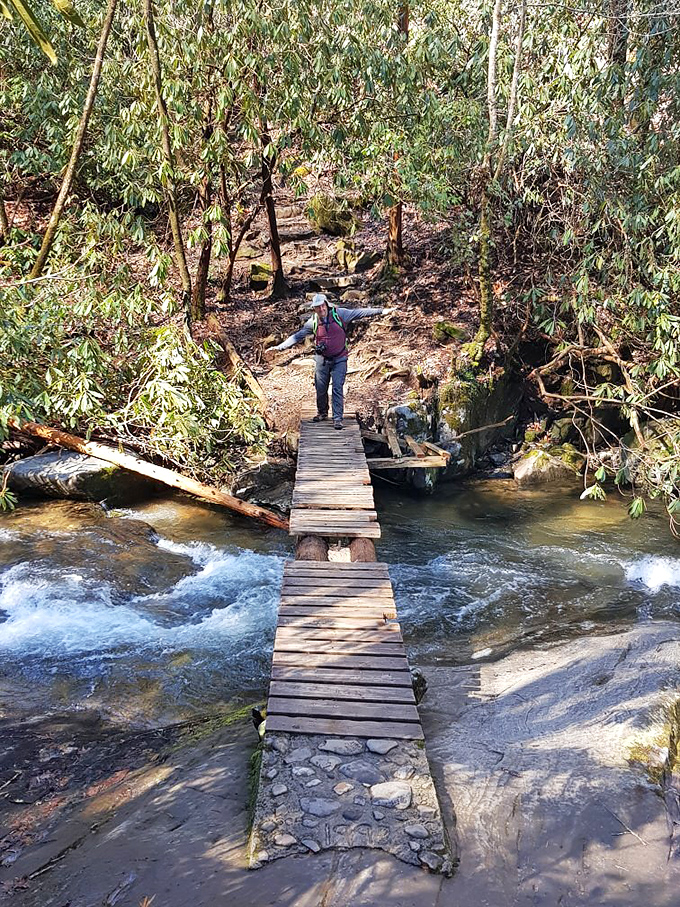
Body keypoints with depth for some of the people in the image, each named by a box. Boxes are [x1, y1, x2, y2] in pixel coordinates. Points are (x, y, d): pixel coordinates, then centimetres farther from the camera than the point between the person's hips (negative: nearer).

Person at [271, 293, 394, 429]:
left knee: (337, 389, -7)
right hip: (322, 360, 2)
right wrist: (280, 347, 1)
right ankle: (322, 413, 32)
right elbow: (297, 336, 5)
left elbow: (360, 312, -7)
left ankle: (337, 418, -2)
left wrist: (381, 311, -11)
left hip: (339, 360, -2)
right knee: (321, 389, 9)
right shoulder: (312, 322, -1)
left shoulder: (339, 314, -7)